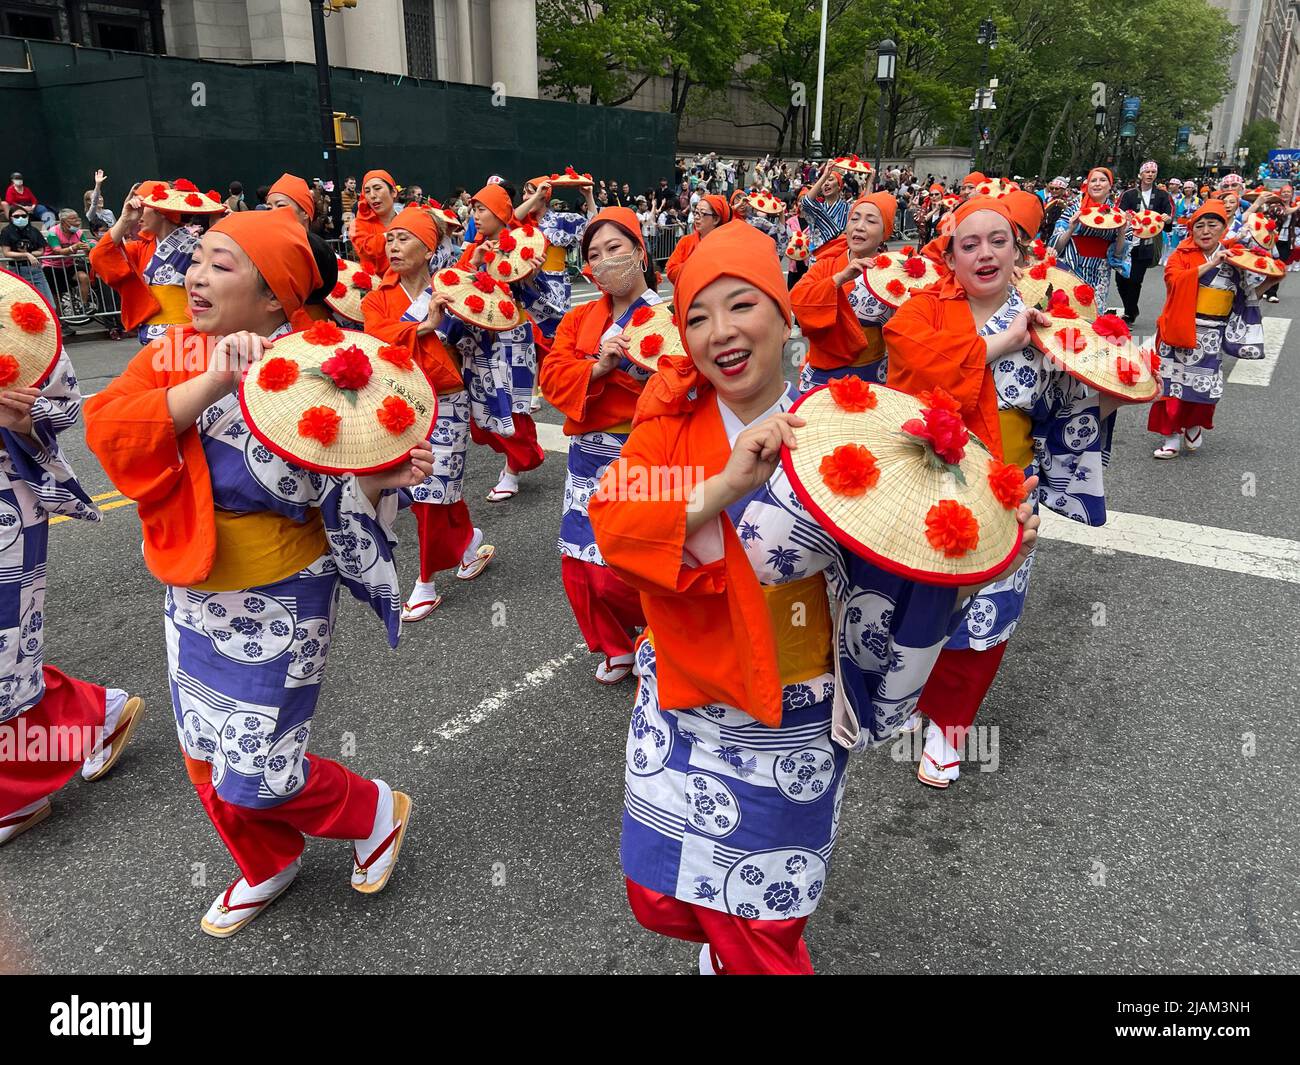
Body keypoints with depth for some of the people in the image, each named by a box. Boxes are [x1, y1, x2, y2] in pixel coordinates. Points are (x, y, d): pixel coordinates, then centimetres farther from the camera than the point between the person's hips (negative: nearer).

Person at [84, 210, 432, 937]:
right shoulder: (171, 357, -4)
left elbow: (332, 497, -14)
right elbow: (109, 429, -21)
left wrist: (379, 480, -35)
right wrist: (210, 383, -32)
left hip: (278, 603, -6)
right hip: (191, 596, 6)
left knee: (254, 776, 0)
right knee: (206, 758, 19)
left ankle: (377, 813, 28)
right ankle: (268, 867, 45)